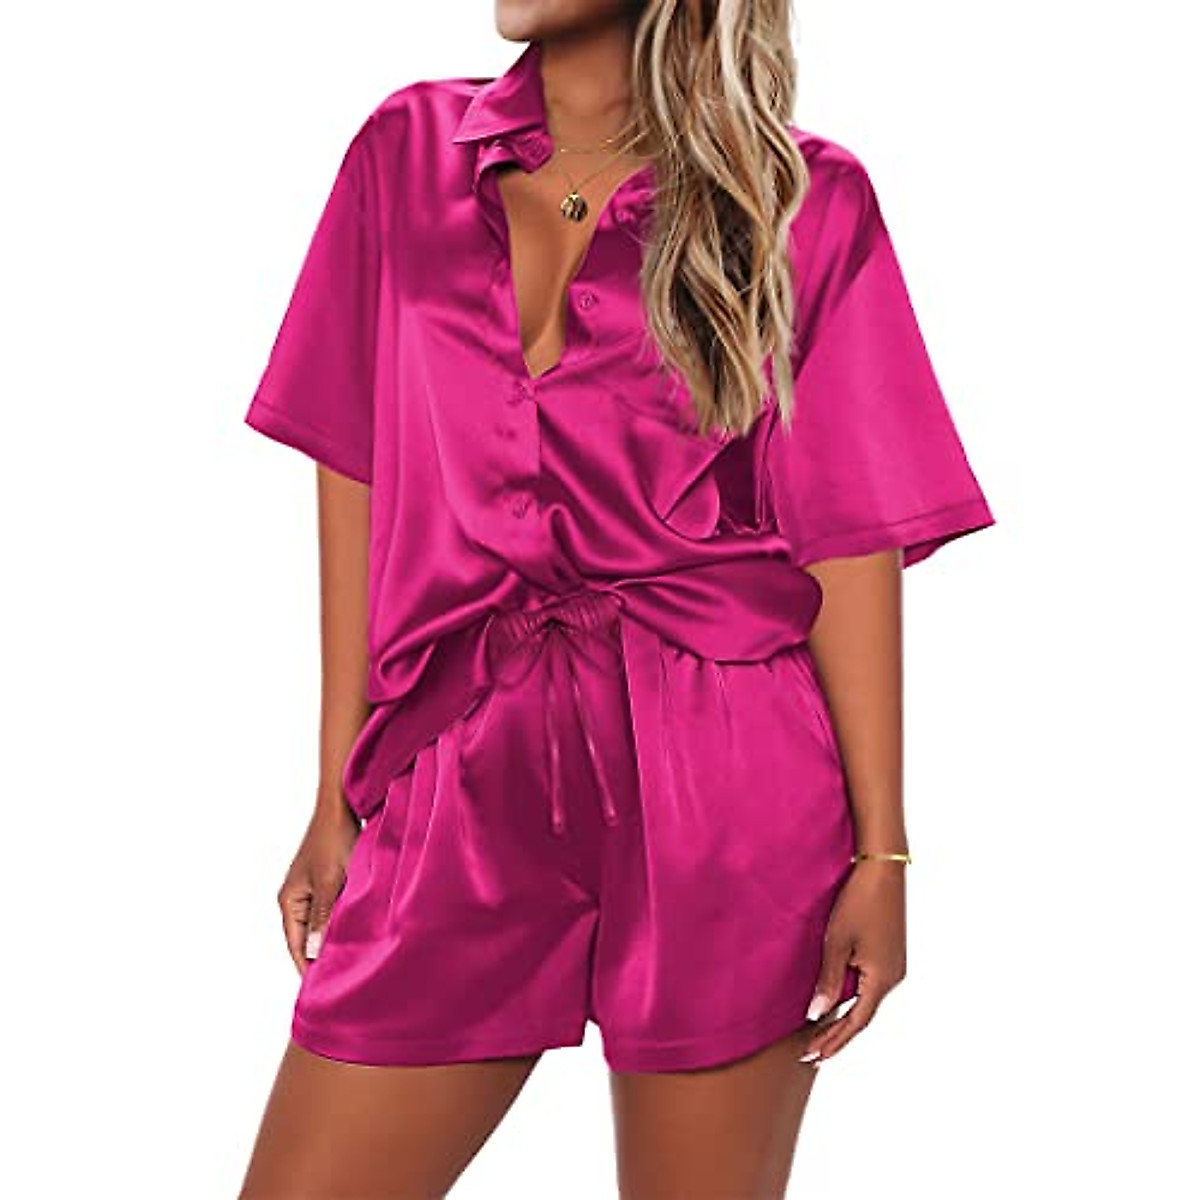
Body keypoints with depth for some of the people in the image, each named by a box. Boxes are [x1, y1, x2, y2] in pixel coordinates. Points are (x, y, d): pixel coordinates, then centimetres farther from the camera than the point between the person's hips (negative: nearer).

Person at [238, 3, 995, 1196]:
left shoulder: (804, 199, 1)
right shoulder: (408, 151, 9)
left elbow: (851, 538, -1)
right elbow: (356, 475, 10)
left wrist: (880, 848, -6)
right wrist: (338, 794, 7)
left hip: (724, 788, -2)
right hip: (463, 786, 3)